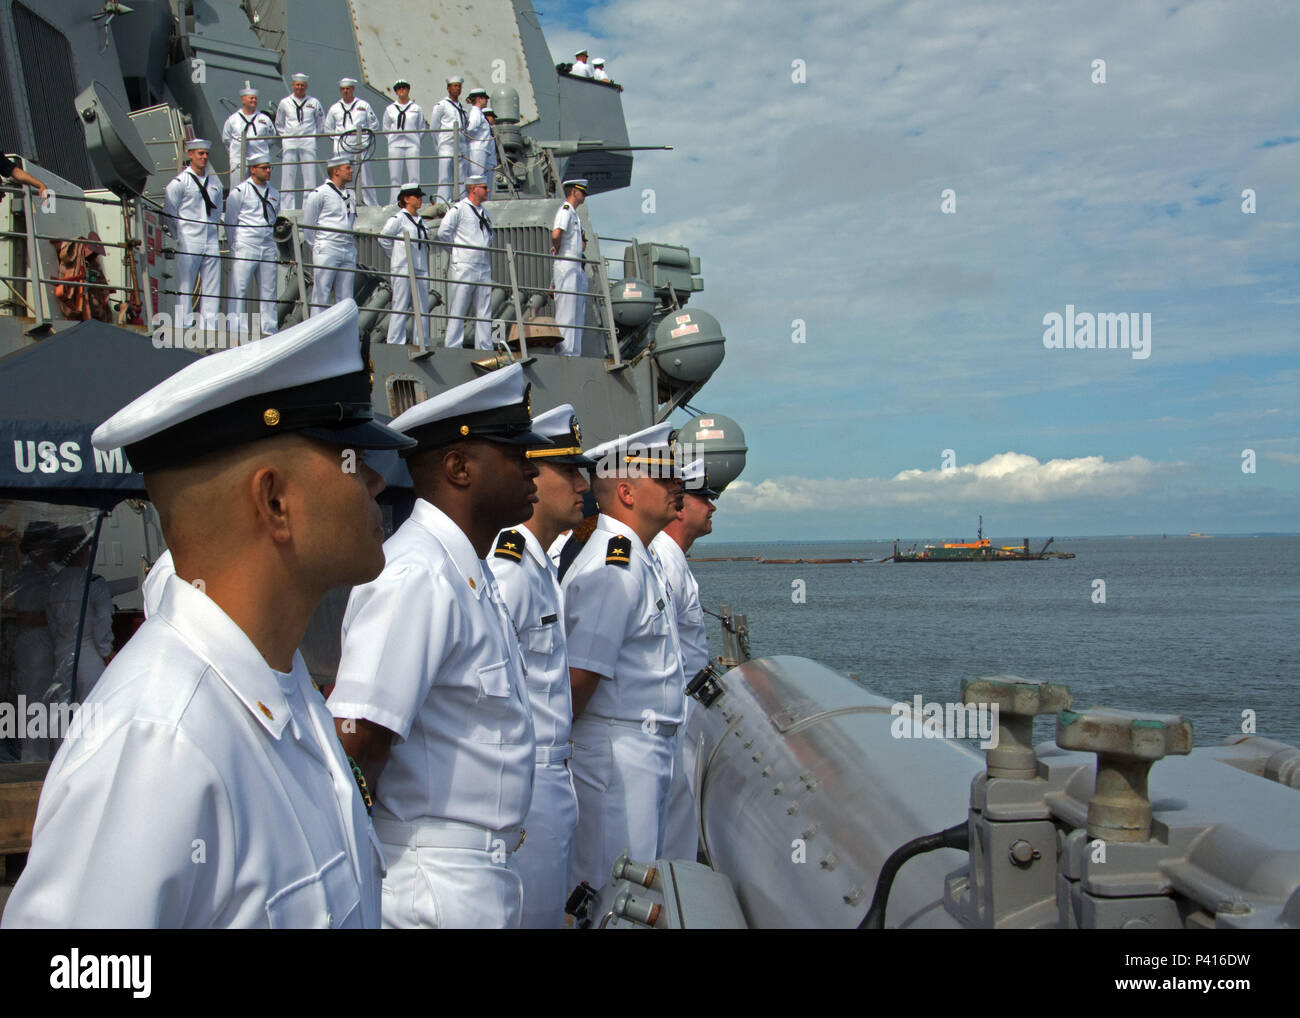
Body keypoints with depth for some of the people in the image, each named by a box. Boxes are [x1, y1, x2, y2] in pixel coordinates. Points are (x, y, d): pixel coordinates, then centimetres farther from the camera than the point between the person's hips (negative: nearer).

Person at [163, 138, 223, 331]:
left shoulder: (214, 182, 14)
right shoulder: (180, 181, -3)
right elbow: (169, 211, -2)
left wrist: (217, 235, 15)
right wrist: (178, 237, -1)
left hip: (211, 243, 5)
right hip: (189, 242, -5)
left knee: (212, 287, 4)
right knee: (185, 288, -4)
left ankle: (210, 330, 7)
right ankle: (182, 329, -2)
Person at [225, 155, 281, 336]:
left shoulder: (274, 193, 15)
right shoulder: (239, 192, -1)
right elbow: (230, 221, 1)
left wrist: (274, 247, 15)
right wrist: (234, 248, 0)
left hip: (267, 248, 5)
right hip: (245, 246, -5)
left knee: (268, 290, 6)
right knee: (239, 290, -7)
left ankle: (269, 330, 12)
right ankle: (239, 331, -6)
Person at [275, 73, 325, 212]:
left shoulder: (314, 102, 6)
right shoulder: (284, 103, 9)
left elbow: (321, 123, 15)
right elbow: (279, 124, 19)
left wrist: (313, 134, 10)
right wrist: (285, 136, 11)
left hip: (308, 143, -1)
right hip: (289, 142, 1)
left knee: (310, 176, -5)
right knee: (288, 176, -3)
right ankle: (287, 209, -1)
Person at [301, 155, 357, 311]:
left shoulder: (351, 195, 16)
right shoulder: (320, 193, -3)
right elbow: (307, 225, 0)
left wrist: (351, 245, 17)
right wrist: (317, 246, 4)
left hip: (349, 251, 6)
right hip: (327, 250, -6)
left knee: (345, 297, 4)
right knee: (321, 294, -6)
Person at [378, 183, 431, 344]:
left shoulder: (420, 220, 16)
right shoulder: (399, 218, -5)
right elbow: (383, 238, -4)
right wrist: (396, 256, 4)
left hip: (421, 269, 7)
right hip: (403, 269, -7)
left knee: (422, 308, 6)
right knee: (401, 307, -6)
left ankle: (422, 344, 11)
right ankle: (395, 344, -3)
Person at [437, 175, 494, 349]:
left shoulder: (484, 212, 18)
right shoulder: (458, 209, -5)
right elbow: (443, 232, -11)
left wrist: (487, 247, 15)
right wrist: (458, 248, -3)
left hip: (484, 268, 7)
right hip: (464, 267, -7)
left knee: (484, 311, 5)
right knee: (457, 310, -5)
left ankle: (484, 348, 8)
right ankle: (453, 348, -3)